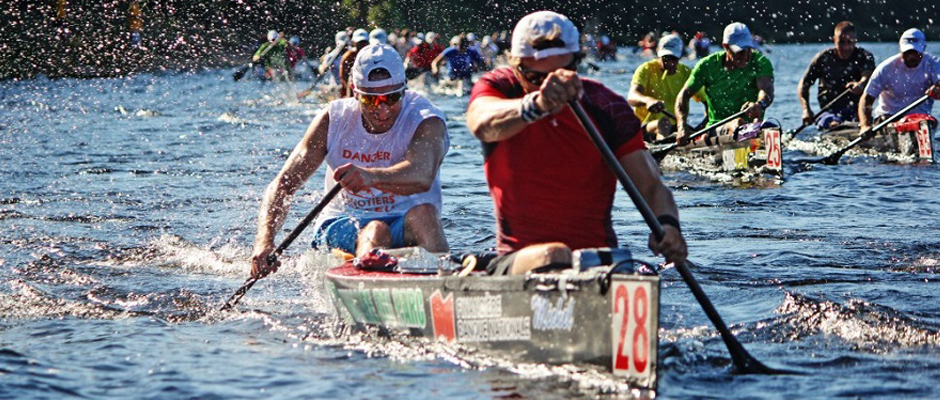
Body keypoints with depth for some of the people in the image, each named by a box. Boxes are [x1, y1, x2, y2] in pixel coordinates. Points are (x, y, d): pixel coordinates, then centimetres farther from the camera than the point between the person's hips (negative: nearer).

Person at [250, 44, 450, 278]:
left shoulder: (426, 121, -11)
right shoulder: (335, 120, -2)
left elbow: (422, 176, -34)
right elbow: (283, 185, -7)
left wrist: (371, 177, -56)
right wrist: (265, 240, -27)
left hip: (404, 228, -1)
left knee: (422, 213, -34)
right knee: (376, 232, -33)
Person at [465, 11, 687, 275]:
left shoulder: (607, 107, 6)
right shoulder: (497, 87, 1)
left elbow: (650, 185, 0)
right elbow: (483, 125, -25)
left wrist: (667, 224, -25)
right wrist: (537, 104, -48)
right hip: (518, 259, -2)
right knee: (553, 256, -36)